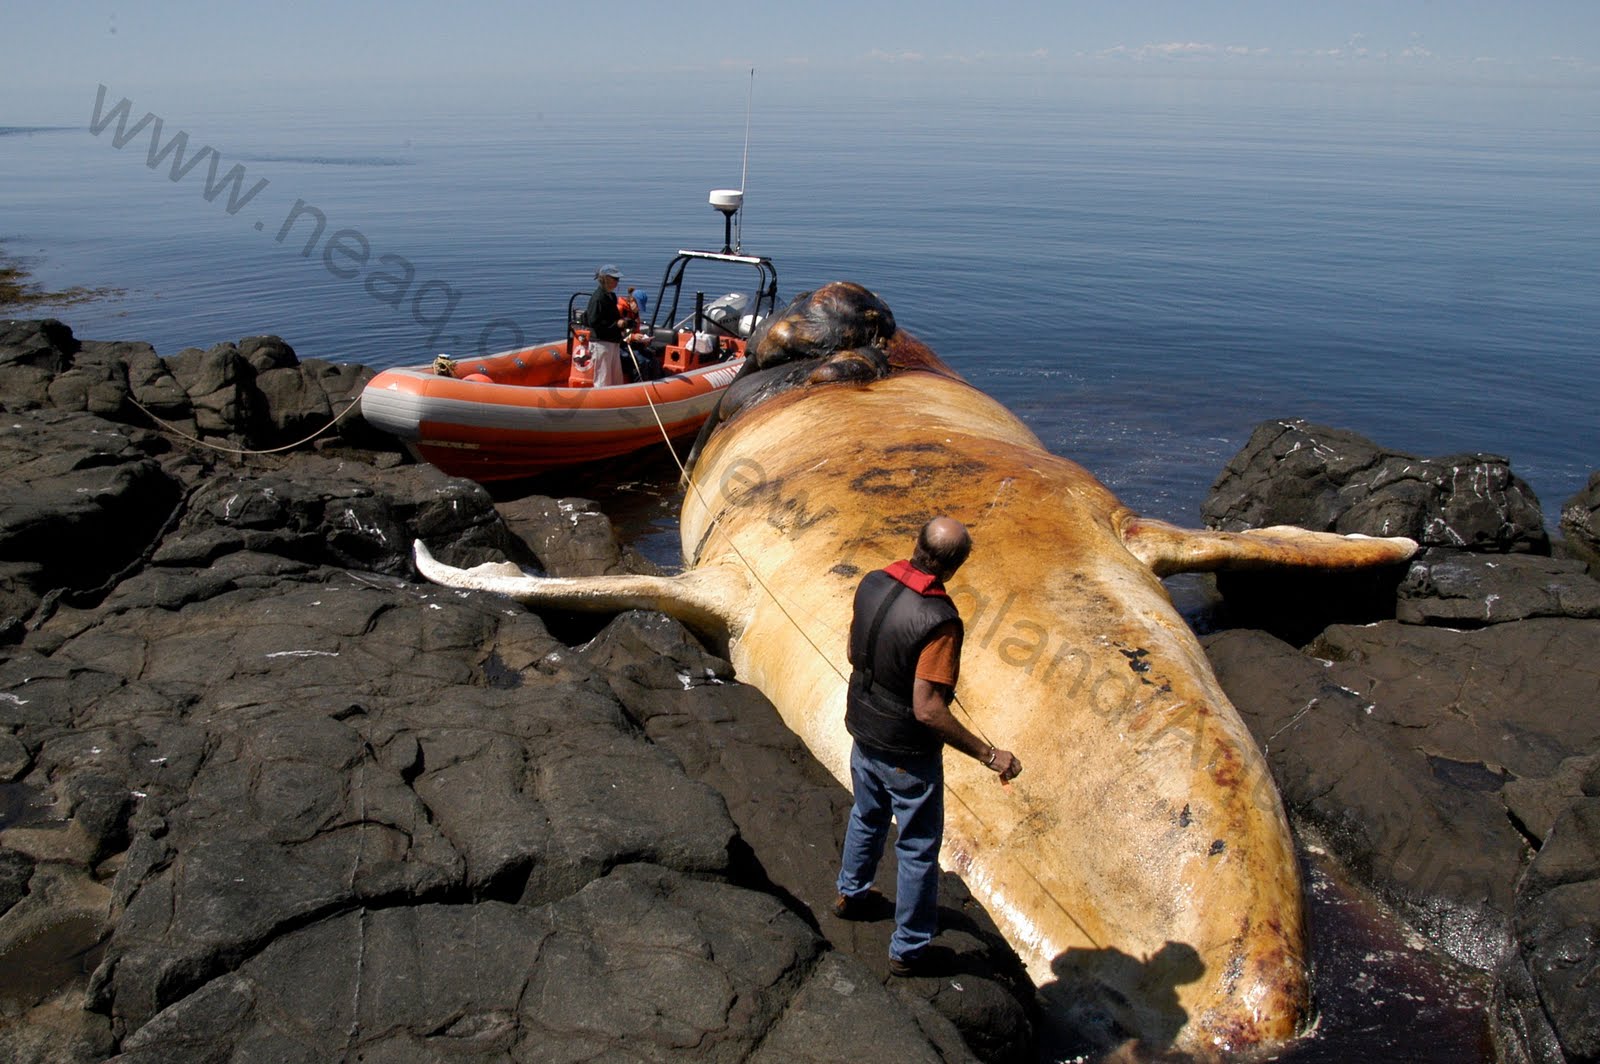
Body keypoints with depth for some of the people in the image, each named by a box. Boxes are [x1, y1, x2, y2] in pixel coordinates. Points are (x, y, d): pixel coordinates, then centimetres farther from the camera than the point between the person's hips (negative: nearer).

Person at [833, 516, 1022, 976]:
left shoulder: (872, 584, -10)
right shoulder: (939, 621, -31)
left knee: (867, 816, 31)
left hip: (863, 732, 7)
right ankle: (908, 949, 29)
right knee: (918, 849, 14)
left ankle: (851, 895, 54)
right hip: (907, 753, -7)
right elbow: (928, 709, -31)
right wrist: (989, 755, -24)